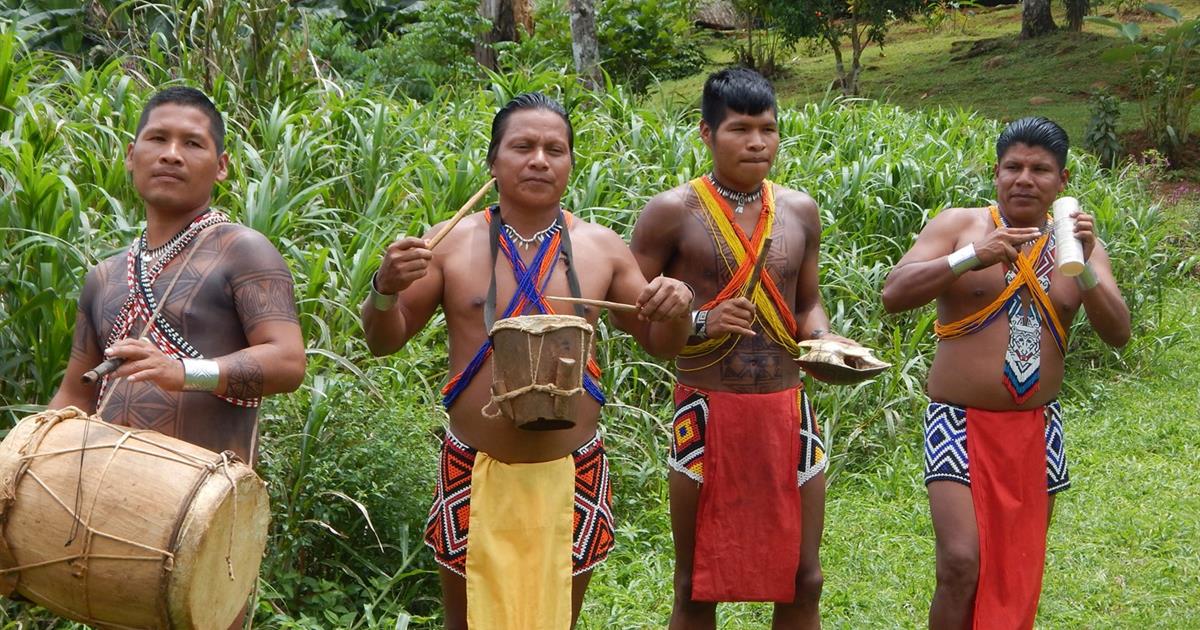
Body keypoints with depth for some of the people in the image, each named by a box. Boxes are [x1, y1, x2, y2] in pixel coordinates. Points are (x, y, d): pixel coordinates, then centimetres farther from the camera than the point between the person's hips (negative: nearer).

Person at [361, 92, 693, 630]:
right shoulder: (451, 244, -3)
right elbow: (384, 341, 0)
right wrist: (386, 289, -20)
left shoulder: (601, 247, 2)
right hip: (475, 478, -1)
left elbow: (660, 344, 10)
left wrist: (677, 311, -12)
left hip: (570, 479, 1)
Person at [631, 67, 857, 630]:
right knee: (698, 585, 7)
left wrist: (824, 338, -3)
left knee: (802, 581, 10)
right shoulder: (674, 212, -7)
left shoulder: (799, 211, 7)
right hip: (707, 410, -4)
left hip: (787, 408, 4)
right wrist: (700, 323, -22)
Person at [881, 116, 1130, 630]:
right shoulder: (959, 225, -3)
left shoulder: (1076, 241, 6)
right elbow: (893, 294, -14)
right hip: (961, 423, -4)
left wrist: (1085, 266, -19)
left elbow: (1118, 333, -3)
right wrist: (972, 256, -24)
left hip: (1036, 428, 4)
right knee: (961, 564, -16)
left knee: (1018, 573, 11)